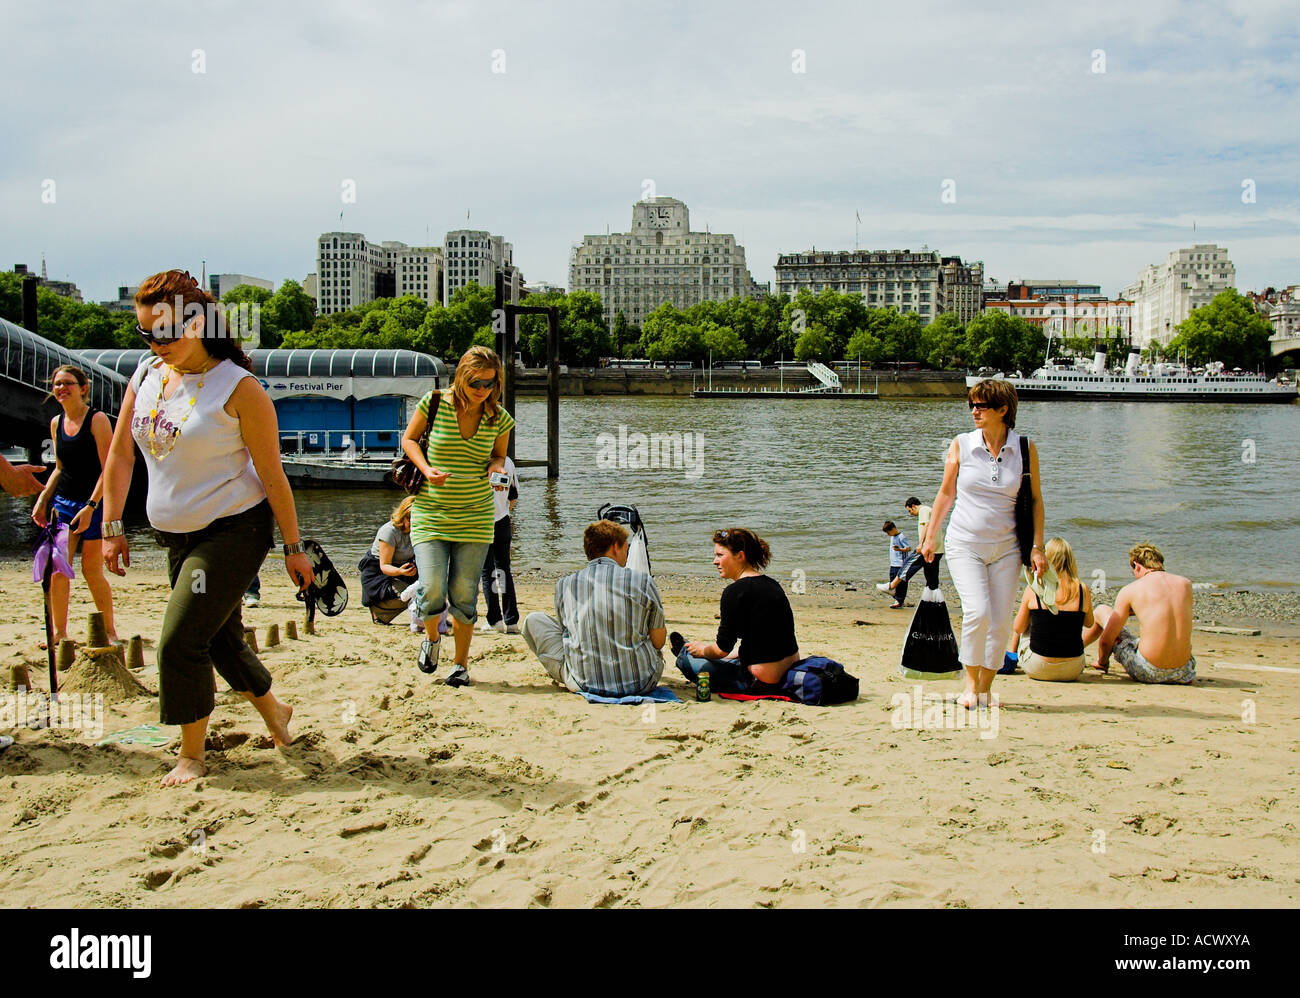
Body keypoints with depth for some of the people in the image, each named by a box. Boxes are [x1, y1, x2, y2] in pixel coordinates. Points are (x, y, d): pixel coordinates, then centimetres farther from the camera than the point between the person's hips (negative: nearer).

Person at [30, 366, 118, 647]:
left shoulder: (97, 419, -9)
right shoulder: (56, 423, 11)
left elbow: (108, 469, -13)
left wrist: (90, 507, -19)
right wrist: (42, 500, 10)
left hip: (94, 503, -5)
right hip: (63, 502, 5)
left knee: (92, 572, 0)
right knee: (57, 571, -2)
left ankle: (110, 631, 14)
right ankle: (58, 633, 7)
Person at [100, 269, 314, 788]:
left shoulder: (238, 388, -15)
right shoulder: (146, 374, 3)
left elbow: (272, 475, -12)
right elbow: (119, 454, 9)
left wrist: (293, 548, -9)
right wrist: (112, 527, 6)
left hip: (234, 531, -6)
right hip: (176, 533, 7)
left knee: (180, 641, -10)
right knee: (220, 637, 15)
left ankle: (191, 755, 9)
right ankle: (273, 711, 39)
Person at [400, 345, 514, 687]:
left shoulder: (499, 419, -2)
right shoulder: (435, 403, -8)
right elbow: (409, 439, 5)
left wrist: (496, 468, -9)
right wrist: (426, 469, -13)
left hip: (475, 517, 1)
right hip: (430, 514, -1)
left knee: (464, 594, 2)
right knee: (431, 590, -12)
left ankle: (461, 662, 21)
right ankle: (431, 637, 23)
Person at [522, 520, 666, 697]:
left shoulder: (564, 585, -1)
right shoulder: (643, 581, -6)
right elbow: (659, 642, 1)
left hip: (585, 685, 0)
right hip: (643, 684, 0)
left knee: (533, 620, 16)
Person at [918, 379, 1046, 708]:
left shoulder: (1025, 449, 1)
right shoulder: (961, 445, 0)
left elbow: (1035, 499, 7)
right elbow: (946, 493, 10)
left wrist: (1037, 547, 1)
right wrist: (931, 536, 11)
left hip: (1005, 548, 1)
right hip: (964, 544, -1)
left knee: (1001, 622, -1)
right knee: (977, 612, -17)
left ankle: (985, 687, 14)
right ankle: (970, 684, 0)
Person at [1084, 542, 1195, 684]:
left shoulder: (1130, 590, -6)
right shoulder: (1185, 584, 5)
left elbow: (1106, 640, 0)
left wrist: (1102, 662, 20)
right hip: (1183, 672, 3)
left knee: (1102, 610, 19)